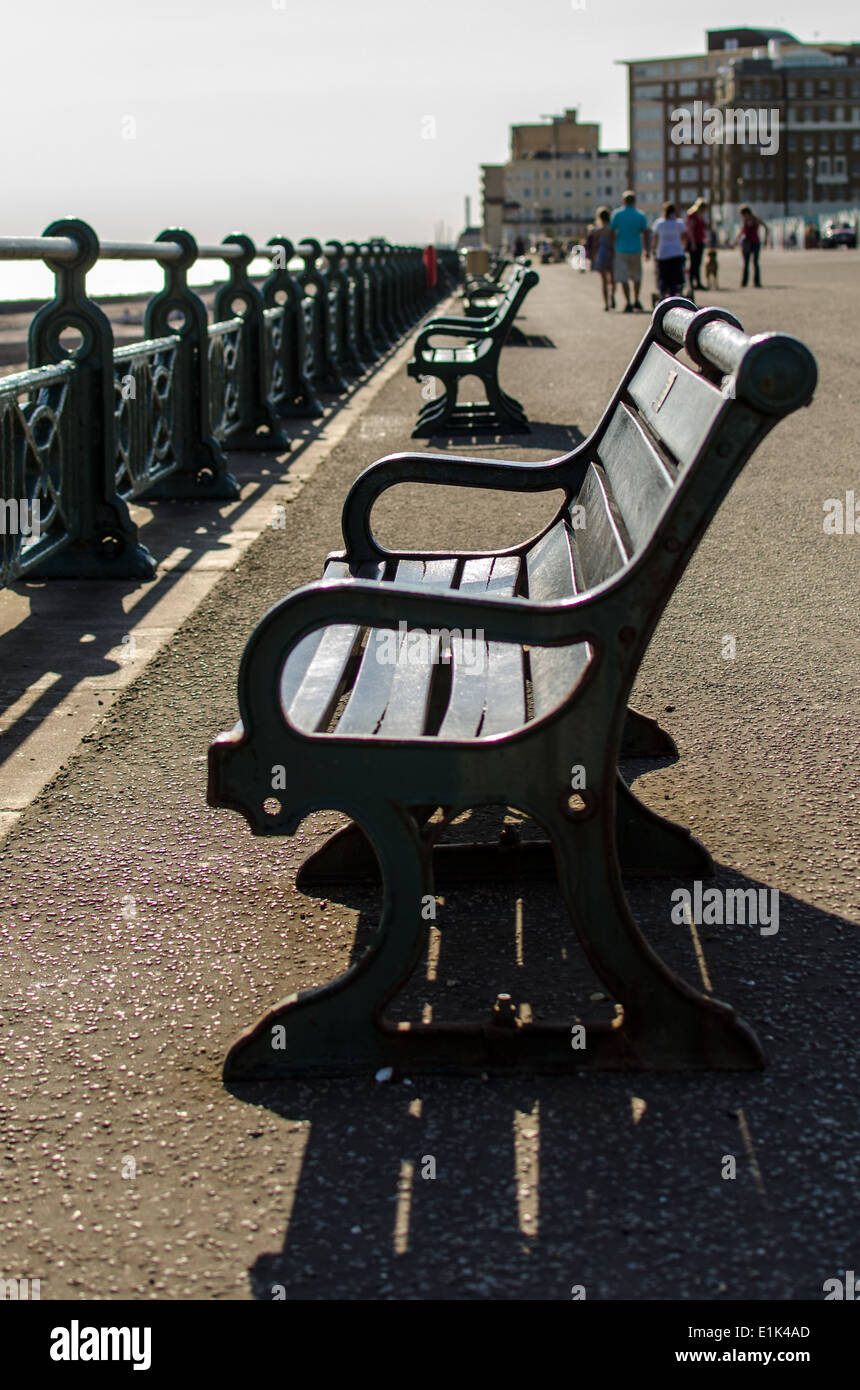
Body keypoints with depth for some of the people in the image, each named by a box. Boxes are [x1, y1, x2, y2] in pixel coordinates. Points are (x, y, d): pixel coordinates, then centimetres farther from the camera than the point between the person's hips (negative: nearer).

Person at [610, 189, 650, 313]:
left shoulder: (617, 214, -2)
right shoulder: (641, 216, -1)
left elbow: (612, 232, 0)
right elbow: (646, 234, -4)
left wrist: (612, 248, 10)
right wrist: (647, 250, 2)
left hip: (621, 250, -1)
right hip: (636, 249, 1)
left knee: (623, 277, 2)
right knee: (637, 276, 18)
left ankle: (629, 303, -5)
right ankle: (636, 301, 16)